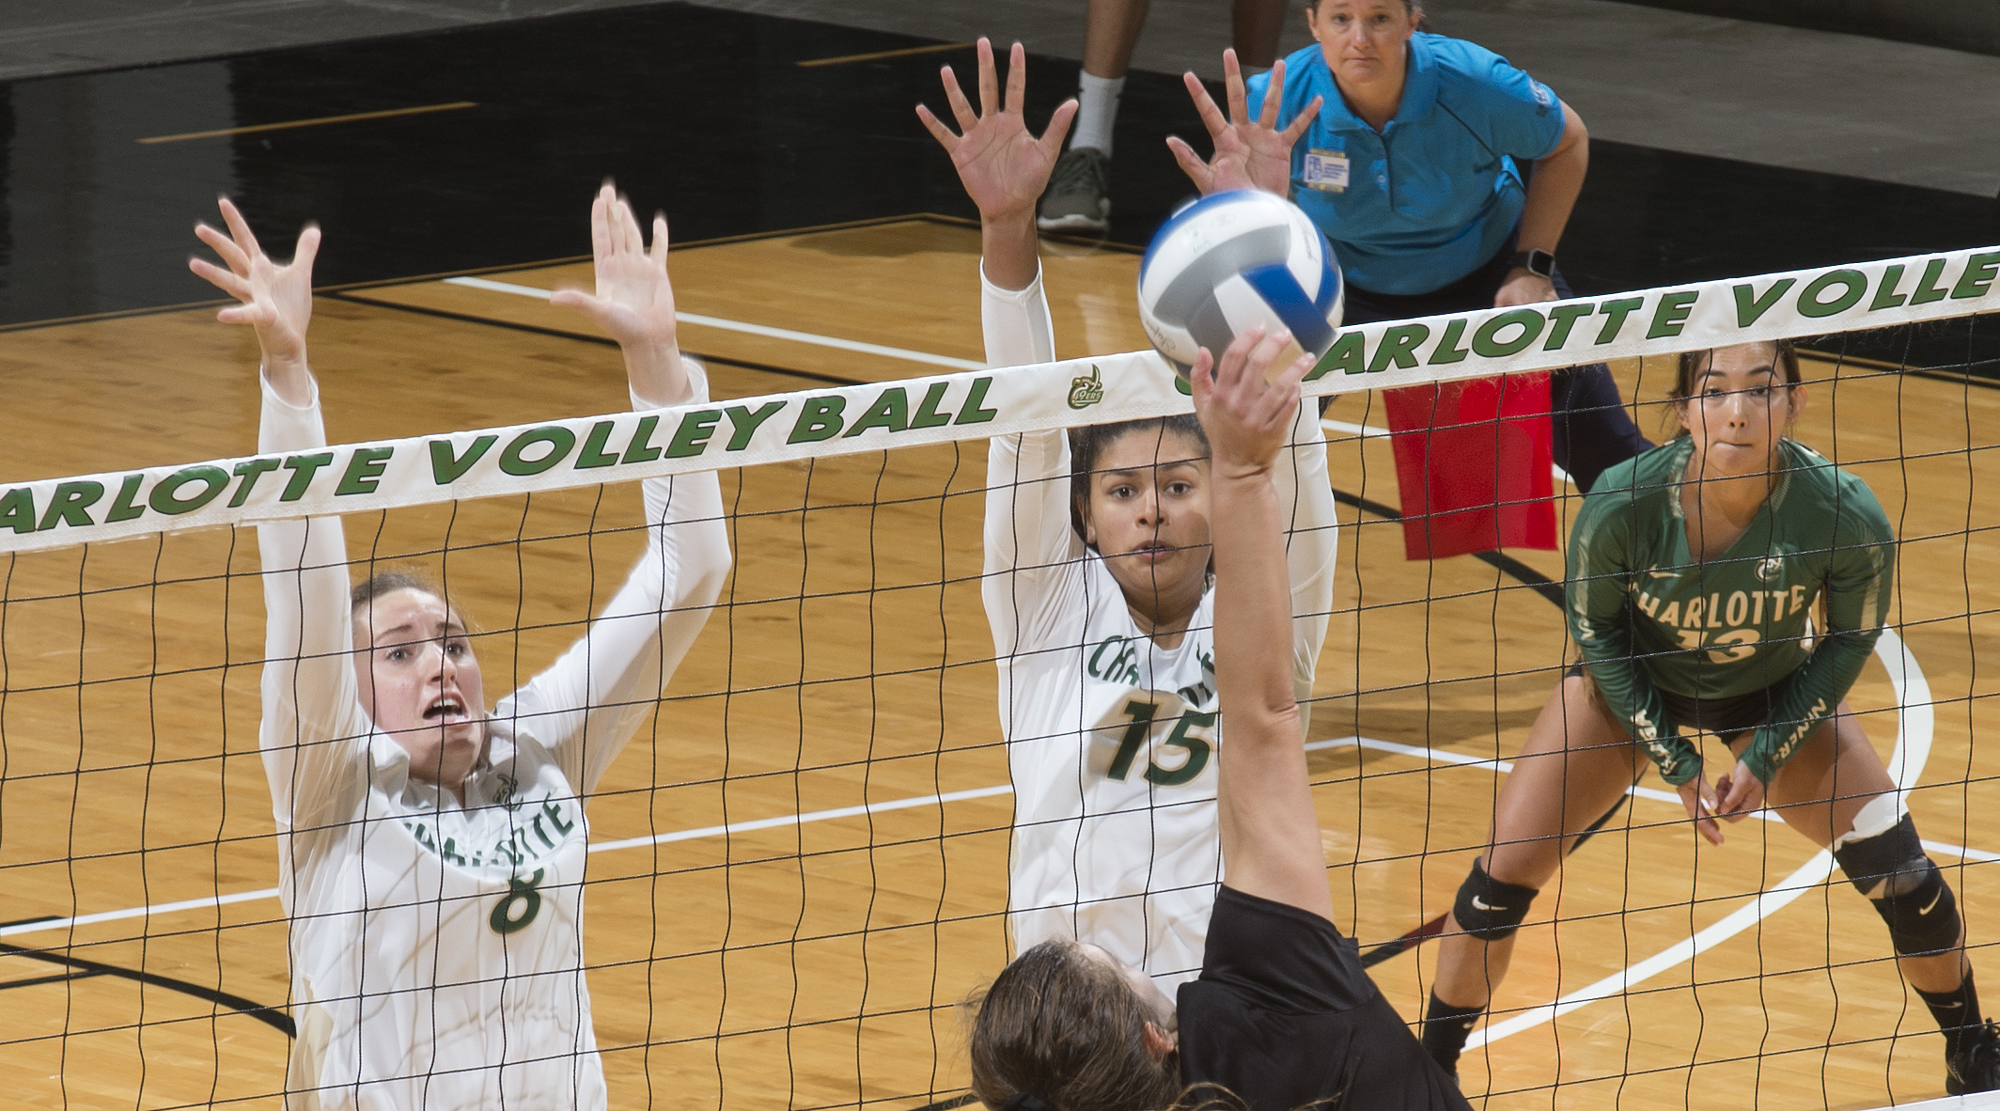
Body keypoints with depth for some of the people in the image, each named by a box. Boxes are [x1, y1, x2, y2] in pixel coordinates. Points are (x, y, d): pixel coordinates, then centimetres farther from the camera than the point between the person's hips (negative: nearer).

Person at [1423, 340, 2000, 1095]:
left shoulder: (1845, 516, -34)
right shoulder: (1623, 504, -36)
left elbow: (1849, 641, -13)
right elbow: (1594, 629, -15)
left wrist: (1767, 757, -16)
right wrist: (1673, 762, -15)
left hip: (1775, 690, 0)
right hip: (1632, 685, 0)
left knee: (1904, 879, -7)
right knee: (1503, 875, -8)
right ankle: (1430, 1068, 16)